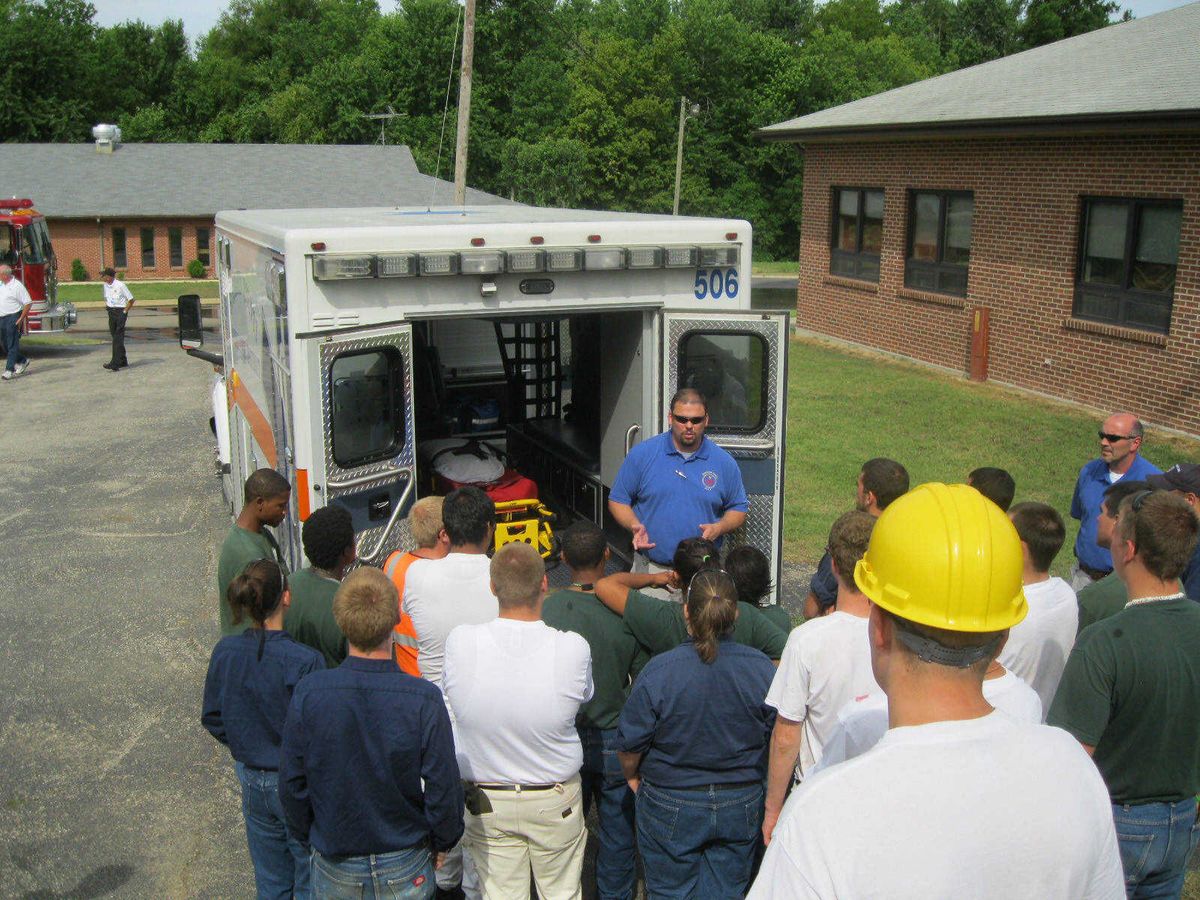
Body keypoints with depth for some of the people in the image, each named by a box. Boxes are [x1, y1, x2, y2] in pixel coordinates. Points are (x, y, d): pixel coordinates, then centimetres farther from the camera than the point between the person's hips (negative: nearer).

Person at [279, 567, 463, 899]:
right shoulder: (424, 701, -24)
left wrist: (308, 835, 11)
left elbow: (291, 783, -8)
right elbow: (443, 788, -16)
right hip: (405, 869, -1)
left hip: (334, 868, 1)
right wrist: (442, 842, 4)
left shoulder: (308, 694, -20)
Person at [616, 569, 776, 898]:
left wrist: (633, 777, 10)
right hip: (741, 807, 2)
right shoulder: (762, 668, -13)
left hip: (671, 808, -2)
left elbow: (630, 744, -12)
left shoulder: (658, 672, -21)